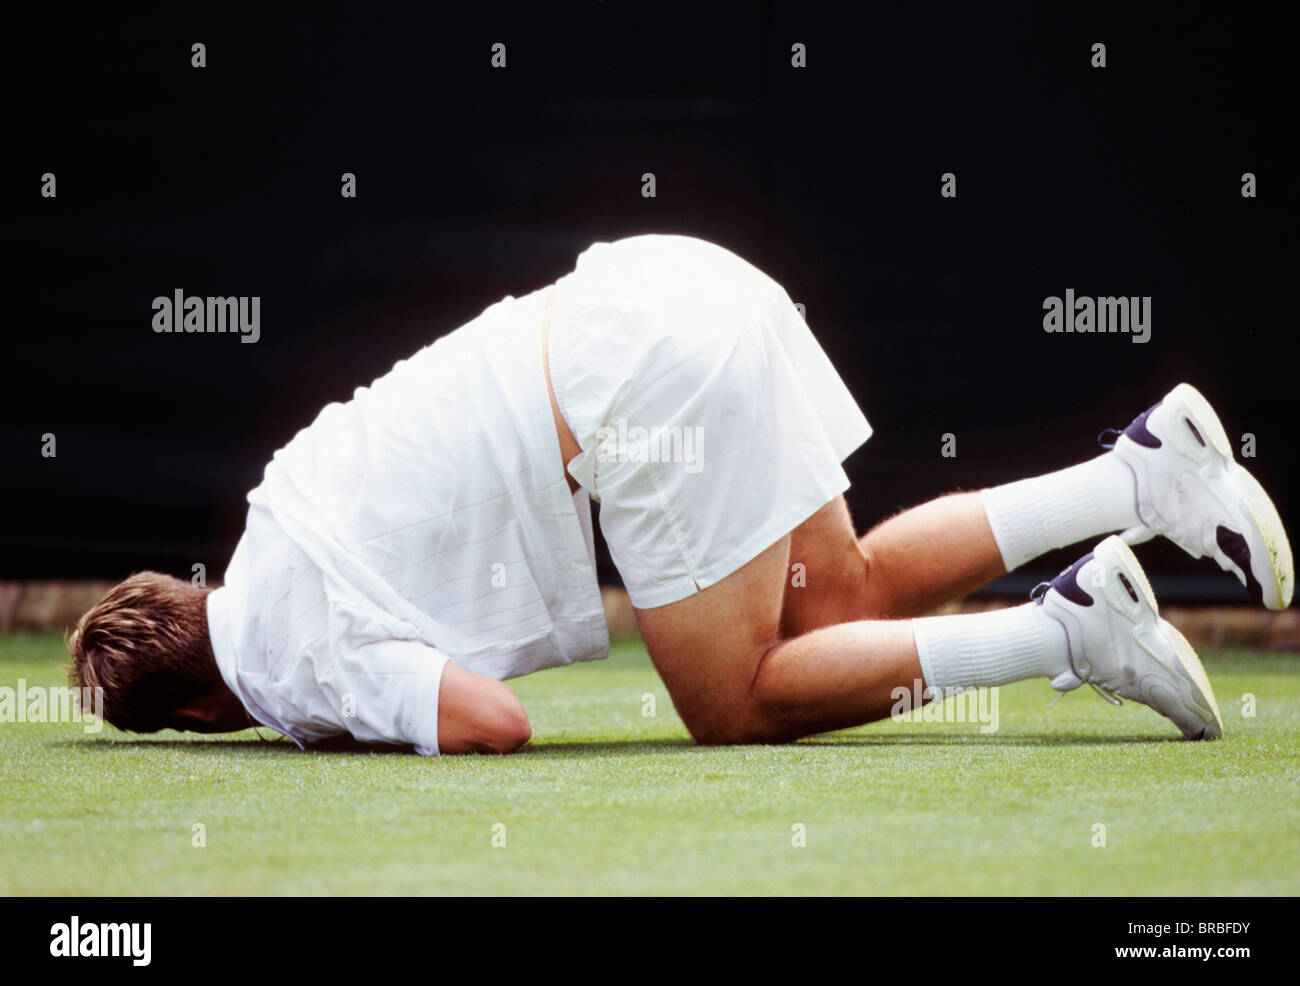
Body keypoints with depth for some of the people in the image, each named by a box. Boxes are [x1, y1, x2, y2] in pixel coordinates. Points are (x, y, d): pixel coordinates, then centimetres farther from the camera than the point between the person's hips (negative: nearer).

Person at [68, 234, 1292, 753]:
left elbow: (493, 722, -17)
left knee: (737, 708, 2)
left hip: (651, 378, -9)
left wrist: (354, 722, 3)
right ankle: (1145, 472, 10)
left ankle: (1067, 630, -7)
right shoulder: (281, 511, 19)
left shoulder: (284, 658, -7)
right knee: (845, 600, 19)